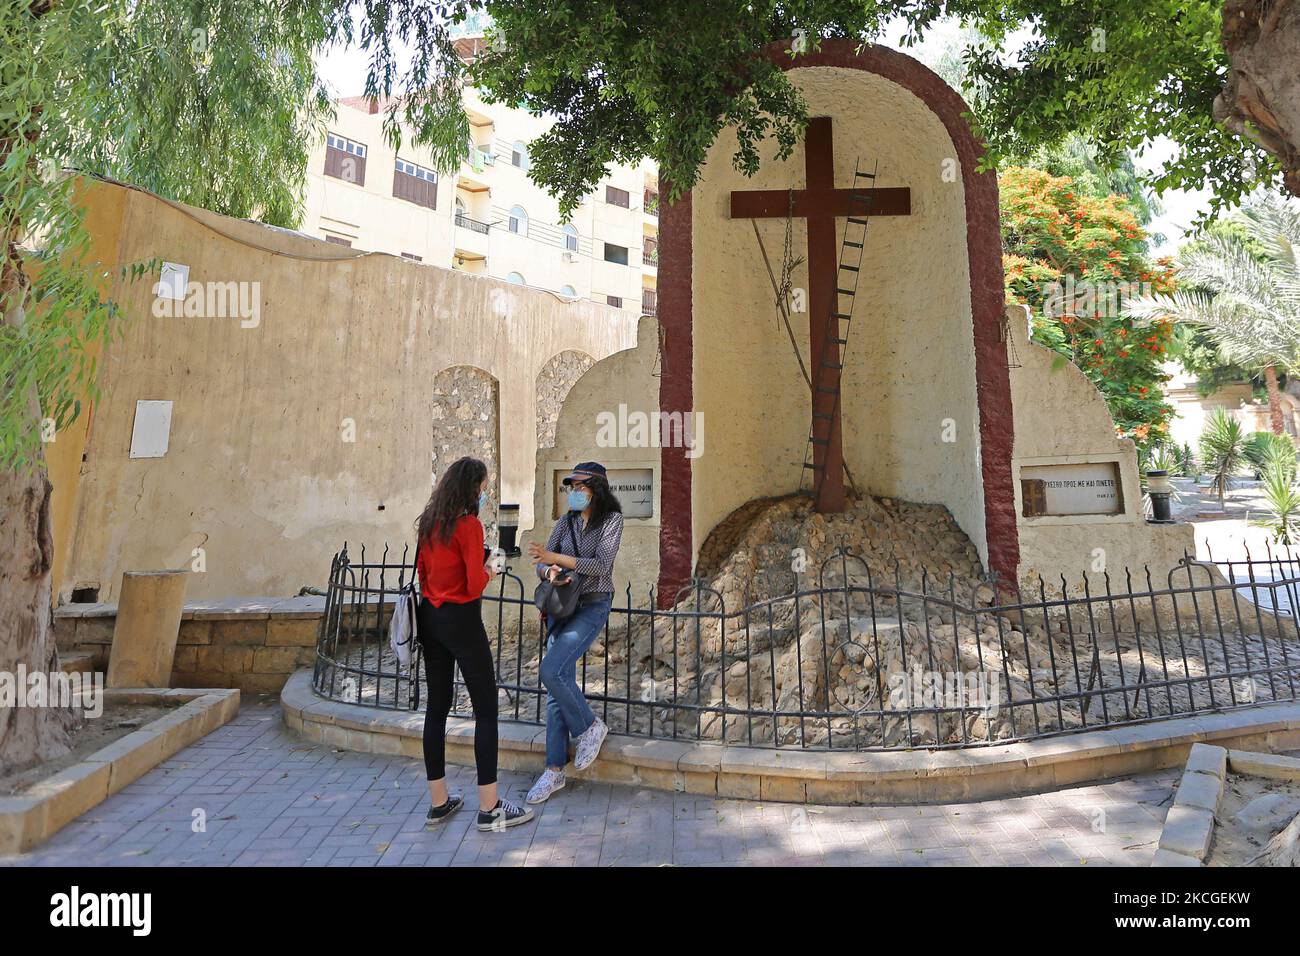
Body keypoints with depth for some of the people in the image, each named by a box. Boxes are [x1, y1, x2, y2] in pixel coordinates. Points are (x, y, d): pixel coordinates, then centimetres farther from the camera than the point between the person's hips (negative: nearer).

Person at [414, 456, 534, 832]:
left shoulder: (429, 522, 8)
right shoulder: (468, 524, -16)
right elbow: (476, 583, -19)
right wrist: (488, 572, 1)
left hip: (429, 616, 8)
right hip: (461, 620, -8)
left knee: (437, 707, 14)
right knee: (486, 710, 1)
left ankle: (439, 803, 24)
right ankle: (489, 809, 8)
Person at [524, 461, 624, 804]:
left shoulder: (611, 520, -7)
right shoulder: (566, 522, 8)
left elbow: (601, 565, -19)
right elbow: (542, 565, 5)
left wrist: (554, 557, -23)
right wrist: (551, 571, -19)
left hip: (592, 607, -5)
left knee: (551, 671, -20)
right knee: (559, 684, 3)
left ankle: (589, 726, 6)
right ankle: (555, 770, 12)